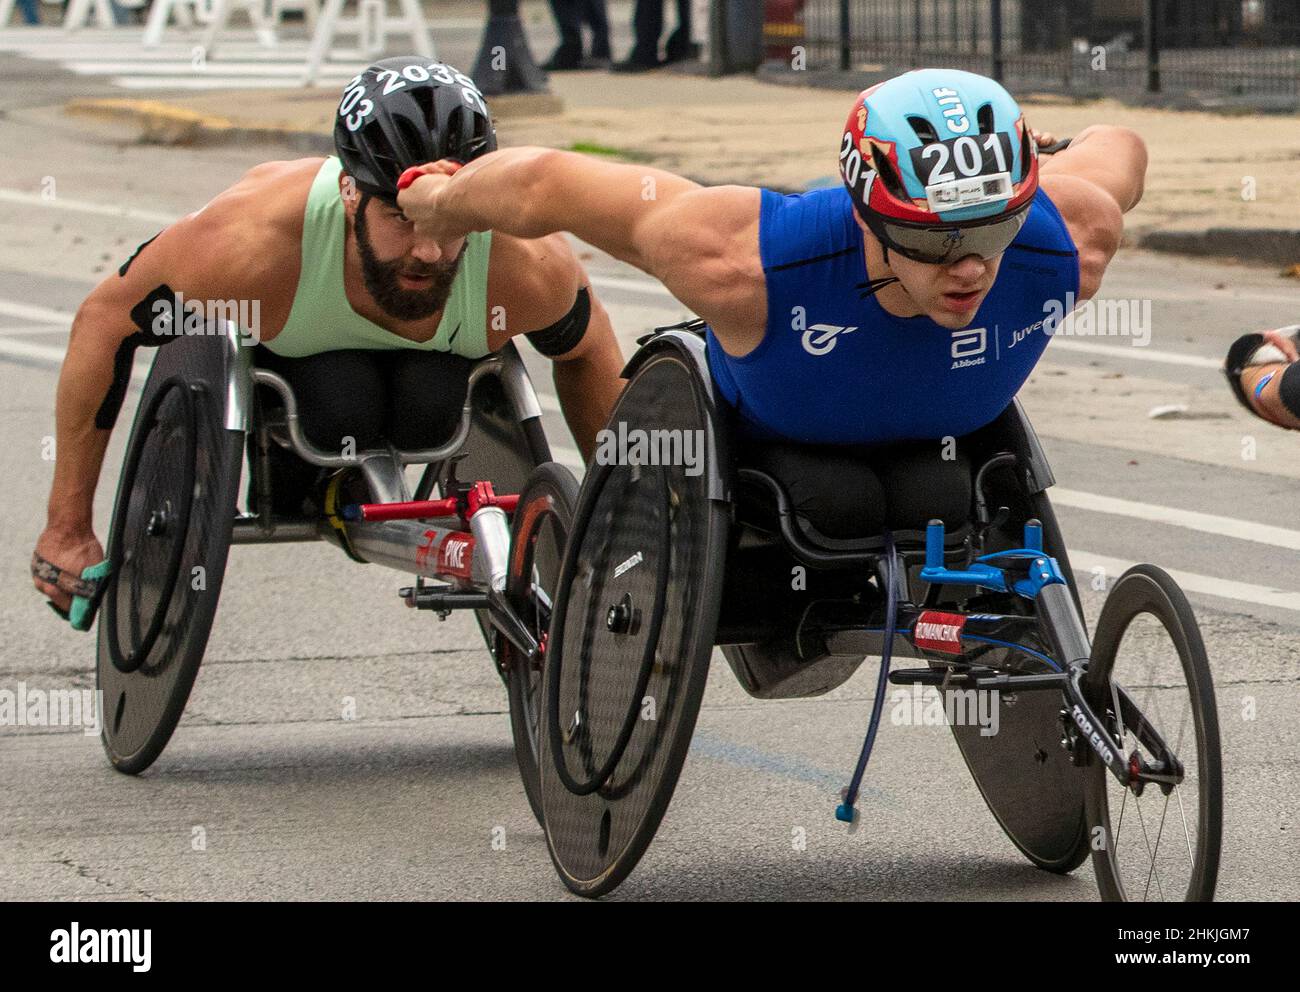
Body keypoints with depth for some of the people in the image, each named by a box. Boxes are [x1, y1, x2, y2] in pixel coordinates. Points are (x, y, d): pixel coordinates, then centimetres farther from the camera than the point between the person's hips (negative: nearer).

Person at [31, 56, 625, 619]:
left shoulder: (526, 263, -36)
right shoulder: (255, 241, -41)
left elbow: (586, 353, -10)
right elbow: (103, 323, -24)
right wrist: (68, 528, -18)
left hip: (435, 358, 2)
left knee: (428, 414, -31)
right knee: (339, 412, -33)